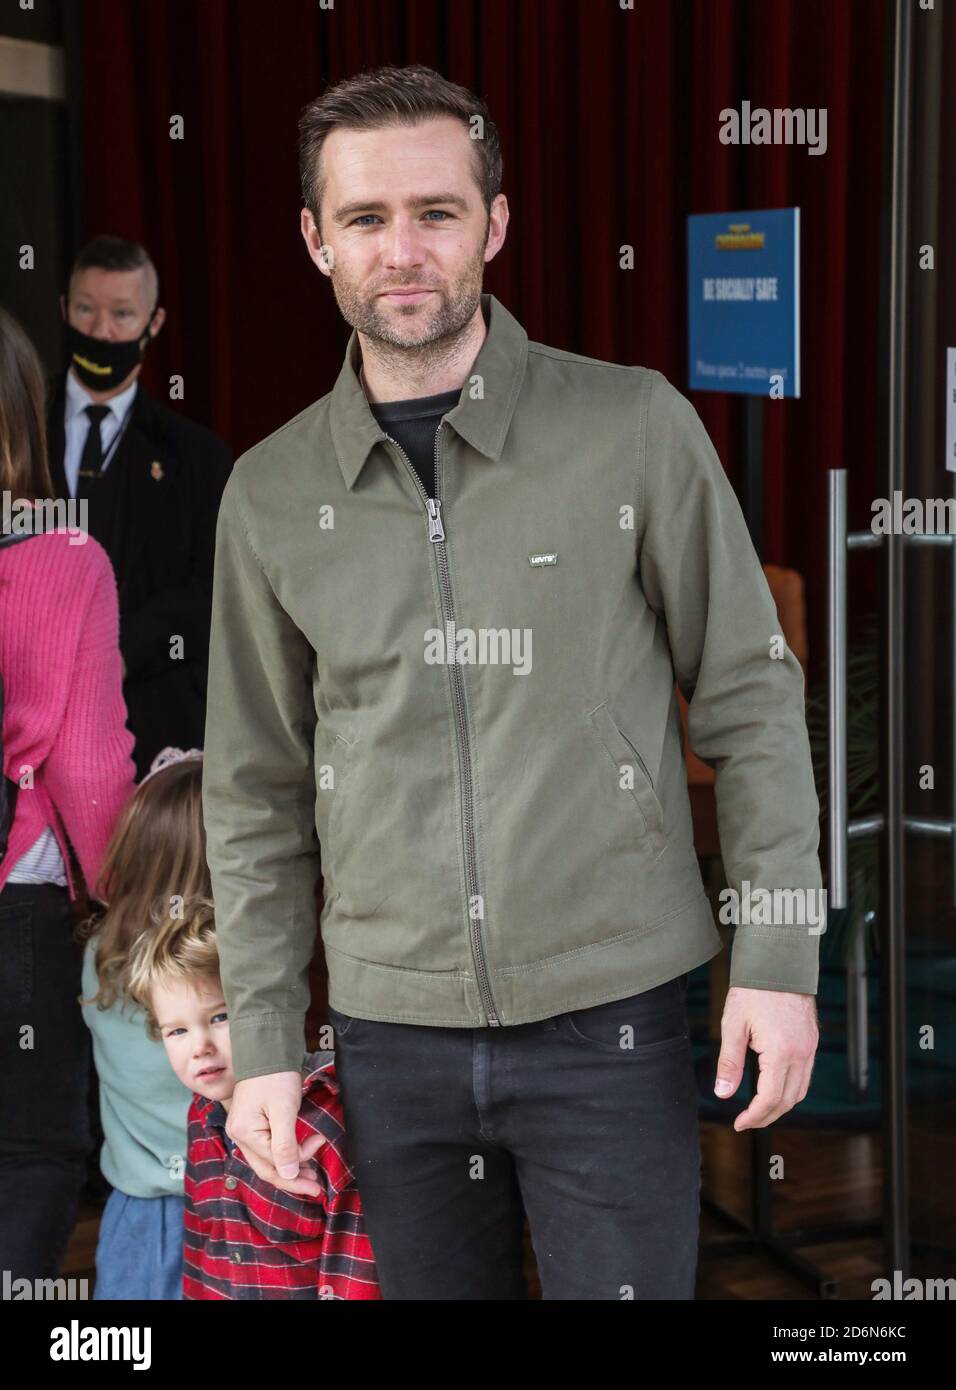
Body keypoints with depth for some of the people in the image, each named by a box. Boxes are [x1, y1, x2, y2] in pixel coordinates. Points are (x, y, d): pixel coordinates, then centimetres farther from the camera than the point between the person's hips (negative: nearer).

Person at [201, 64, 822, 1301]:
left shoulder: (634, 429, -5)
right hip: (391, 1033, 3)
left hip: (611, 1023, -2)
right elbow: (256, 799, 9)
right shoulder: (271, 497, 4)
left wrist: (779, 955, -5)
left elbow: (749, 698, 0)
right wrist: (261, 1043, 6)